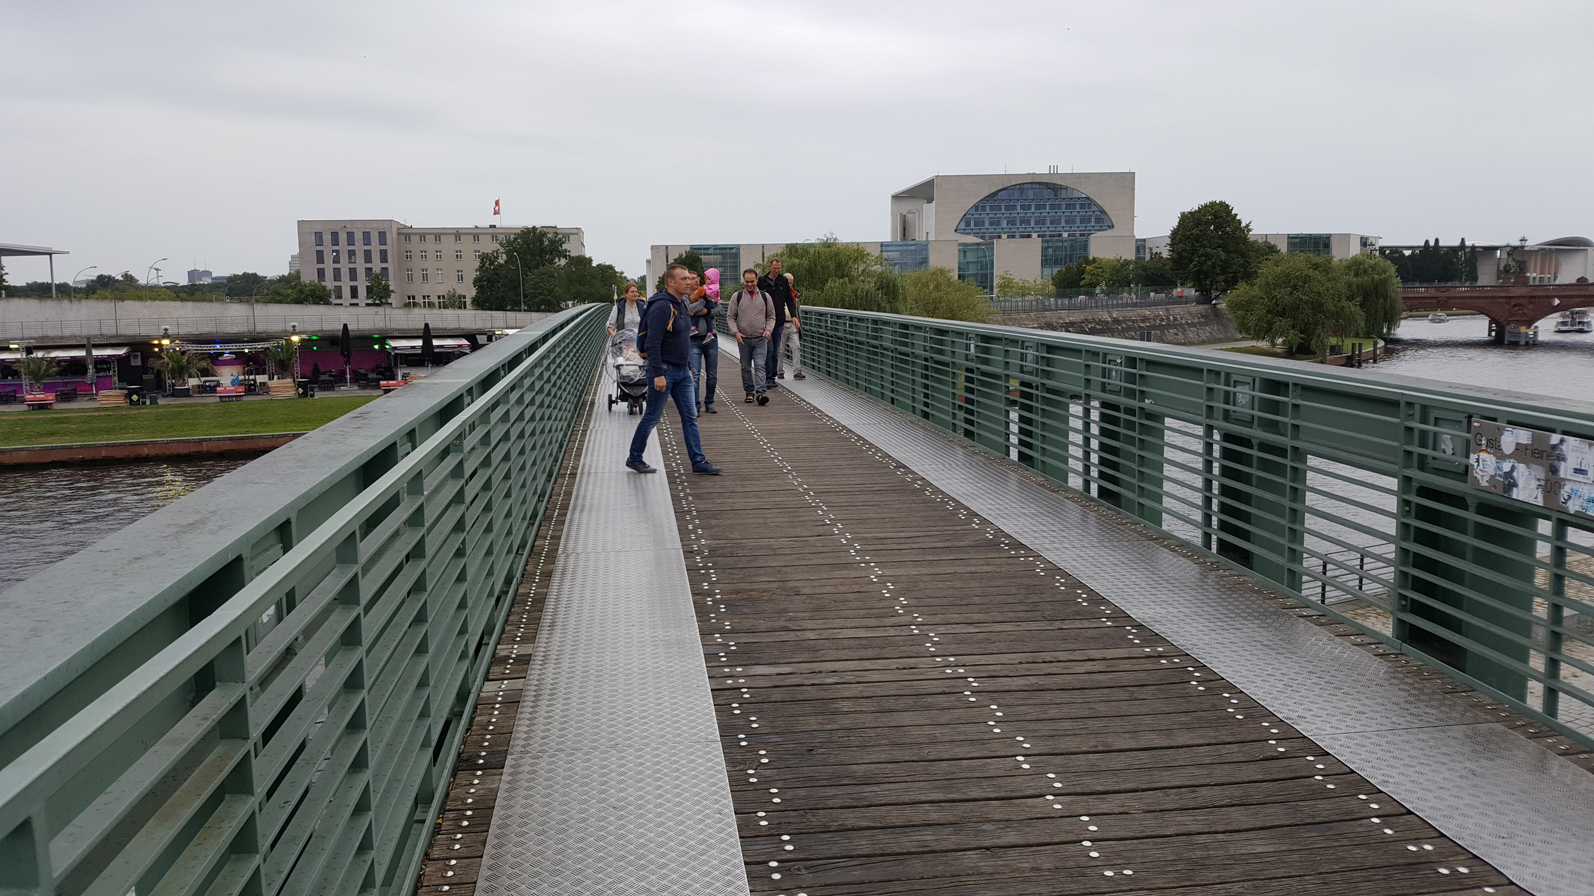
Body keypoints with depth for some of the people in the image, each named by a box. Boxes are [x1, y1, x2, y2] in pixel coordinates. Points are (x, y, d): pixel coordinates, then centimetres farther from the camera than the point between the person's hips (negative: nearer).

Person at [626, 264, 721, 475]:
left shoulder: (682, 304, 10)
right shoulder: (662, 306, -19)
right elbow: (653, 343, -24)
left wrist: (688, 367, 19)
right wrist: (658, 374, -26)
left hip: (682, 371, 9)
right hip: (664, 371, -9)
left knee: (690, 416, 7)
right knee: (652, 417, 3)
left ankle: (698, 461, 10)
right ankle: (634, 458, 18)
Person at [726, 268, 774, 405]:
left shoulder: (765, 296, 6)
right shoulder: (737, 296, 2)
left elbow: (771, 316, 12)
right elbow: (730, 317, 3)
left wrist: (768, 330, -6)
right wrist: (735, 332, -11)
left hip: (760, 339, -1)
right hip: (743, 339, 1)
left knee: (760, 366, -12)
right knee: (746, 368, 8)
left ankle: (760, 393, -19)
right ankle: (749, 393, 18)